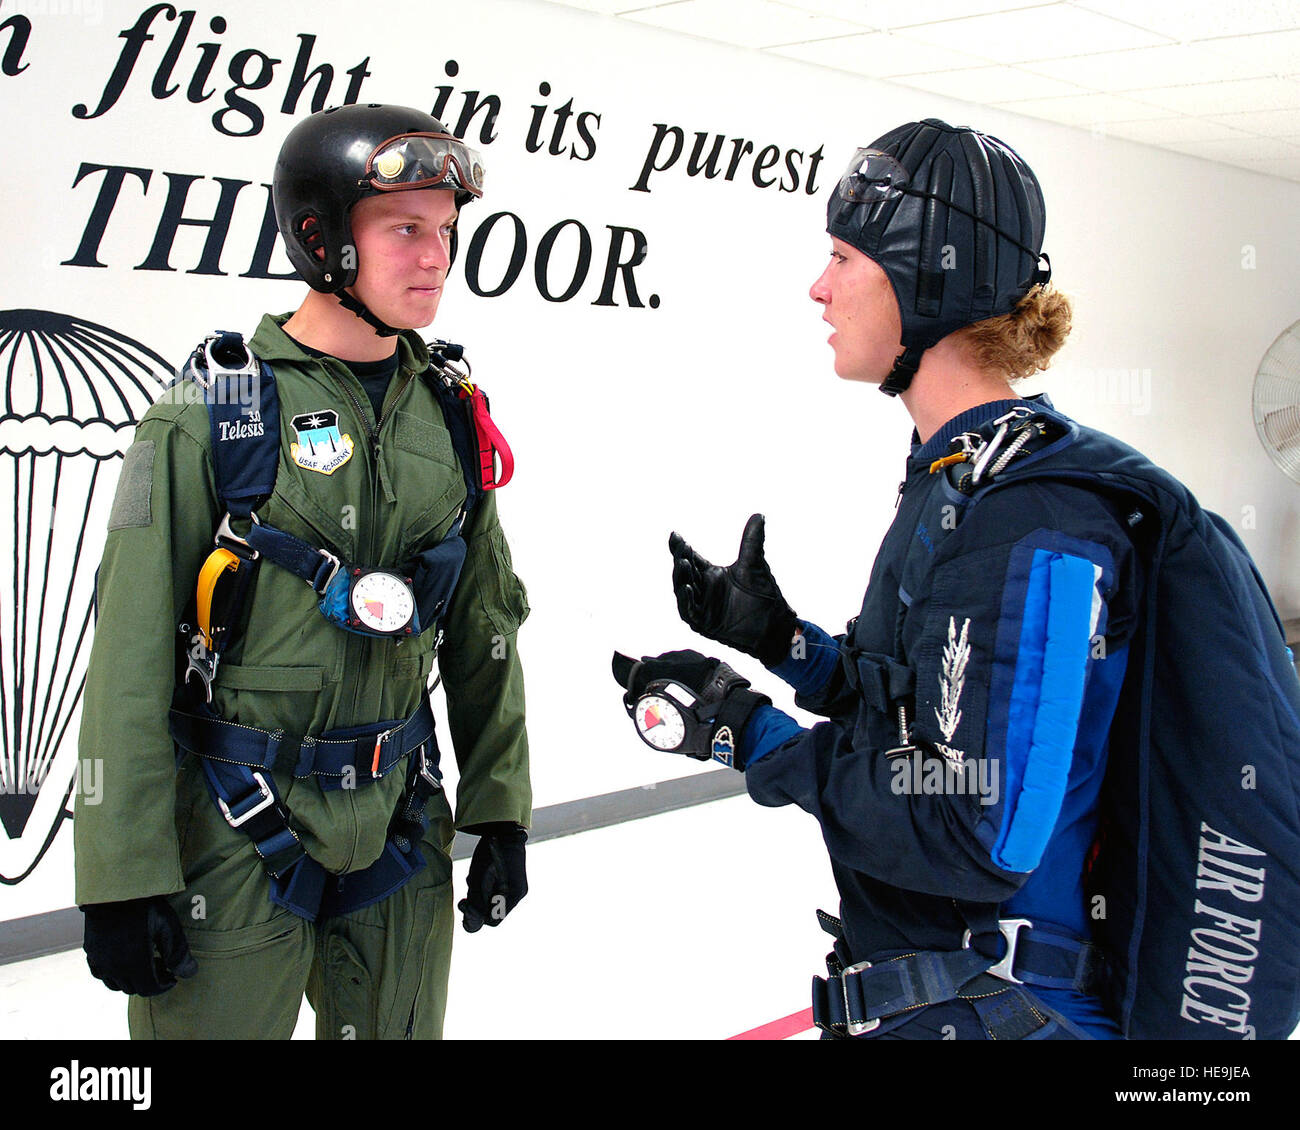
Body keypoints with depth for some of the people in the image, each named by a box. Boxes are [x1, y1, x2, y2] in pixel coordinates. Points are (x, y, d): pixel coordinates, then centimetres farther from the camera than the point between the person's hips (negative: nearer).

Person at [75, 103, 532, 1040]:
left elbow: (484, 629, 10)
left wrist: (499, 811, 10)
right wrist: (122, 876, -12)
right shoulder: (211, 415, -11)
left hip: (401, 831, 5)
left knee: (398, 1027, 17)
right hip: (235, 832, -4)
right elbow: (131, 660, -12)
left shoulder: (452, 415, 4)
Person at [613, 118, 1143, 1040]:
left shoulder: (1030, 524, -24)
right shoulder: (954, 478, 6)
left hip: (989, 1009, -9)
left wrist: (749, 732, -20)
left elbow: (981, 840, -28)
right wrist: (778, 637, 4)